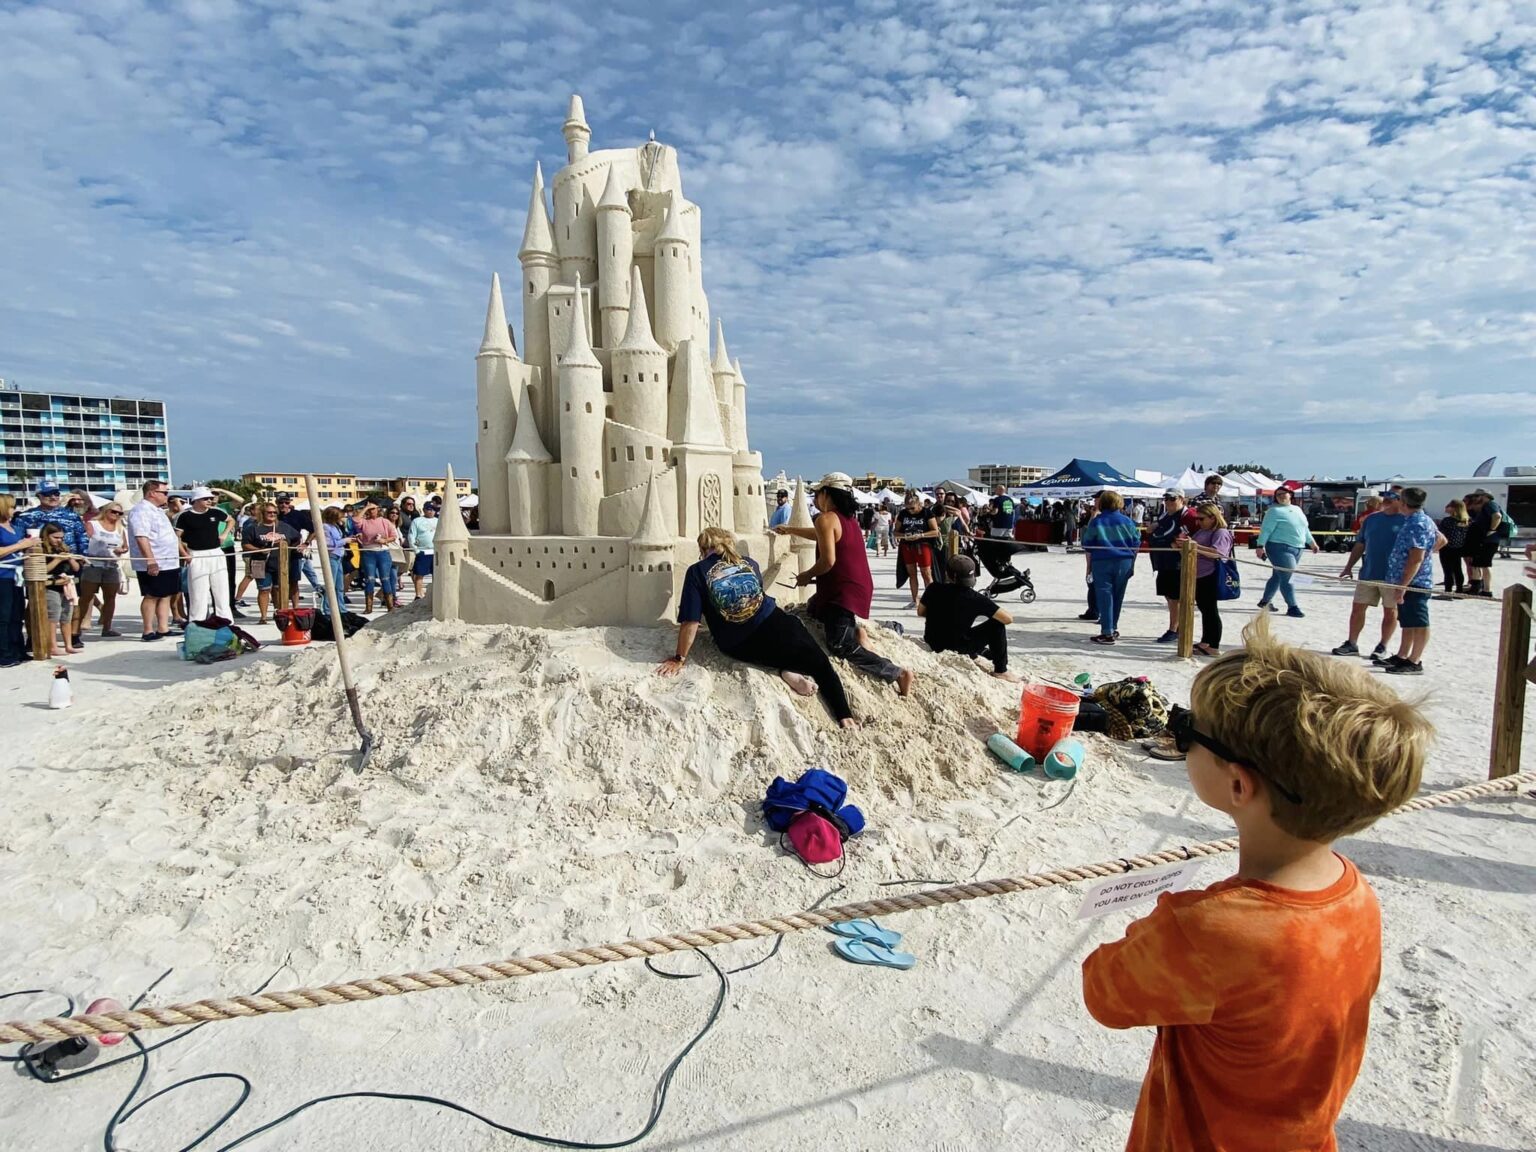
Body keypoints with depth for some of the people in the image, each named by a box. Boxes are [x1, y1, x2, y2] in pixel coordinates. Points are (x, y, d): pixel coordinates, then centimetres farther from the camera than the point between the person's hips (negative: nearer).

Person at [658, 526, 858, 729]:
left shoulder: (696, 572, 2)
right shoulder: (749, 563, 15)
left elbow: (690, 621, -6)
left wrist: (679, 659, 3)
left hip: (739, 647, -1)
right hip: (773, 625, 1)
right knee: (820, 663, 13)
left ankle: (787, 670, 1)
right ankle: (845, 717, -4)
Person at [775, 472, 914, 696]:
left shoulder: (826, 519, -15)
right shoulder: (846, 518, 15)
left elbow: (828, 561, -24)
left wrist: (807, 576, -6)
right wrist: (790, 530, 48)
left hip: (844, 592, -10)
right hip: (858, 588, 10)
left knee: (841, 646, -12)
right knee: (812, 610, 30)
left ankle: (898, 674, -15)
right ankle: (854, 629, 9)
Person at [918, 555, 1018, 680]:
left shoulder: (933, 589, -10)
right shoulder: (975, 598, -19)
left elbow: (920, 612, 7)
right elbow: (1008, 619, -17)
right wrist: (993, 609, 4)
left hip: (934, 645, 5)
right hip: (958, 650, -5)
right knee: (996, 624, 2)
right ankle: (1000, 671, 10)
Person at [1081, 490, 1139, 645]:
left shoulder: (1095, 522, 1)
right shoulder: (1126, 520, 5)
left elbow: (1087, 546, 2)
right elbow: (1136, 544, 7)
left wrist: (1089, 565, 10)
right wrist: (1132, 562, 15)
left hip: (1102, 562, -2)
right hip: (1124, 562, 2)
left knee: (1104, 596, -3)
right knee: (1117, 596, 14)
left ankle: (1107, 633, -9)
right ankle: (1114, 628, 23)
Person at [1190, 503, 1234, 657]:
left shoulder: (1221, 533, -12)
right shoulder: (1201, 531, 15)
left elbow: (1217, 553, -27)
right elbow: (1195, 549, 25)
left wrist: (1197, 547, -36)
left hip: (1210, 578, -9)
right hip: (1198, 577, 9)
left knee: (1211, 611, -4)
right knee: (1204, 610, 16)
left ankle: (1214, 647, 2)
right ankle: (1205, 643, 26)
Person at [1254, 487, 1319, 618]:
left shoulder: (1297, 510, 17)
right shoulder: (1274, 511, -7)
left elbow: (1305, 528, 27)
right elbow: (1266, 530, -14)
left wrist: (1312, 542, 27)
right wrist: (1261, 546, -22)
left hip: (1297, 549, 8)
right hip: (1280, 548, -8)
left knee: (1278, 577, 14)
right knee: (1286, 578, -10)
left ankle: (1265, 601, 26)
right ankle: (1292, 607, -6)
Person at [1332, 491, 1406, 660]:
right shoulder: (1371, 519, 10)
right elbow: (1359, 545, 15)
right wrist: (1349, 567, 10)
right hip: (1368, 573, 5)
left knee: (1390, 611, 6)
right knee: (1358, 607, 6)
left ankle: (1382, 647, 15)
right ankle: (1352, 644, 16)